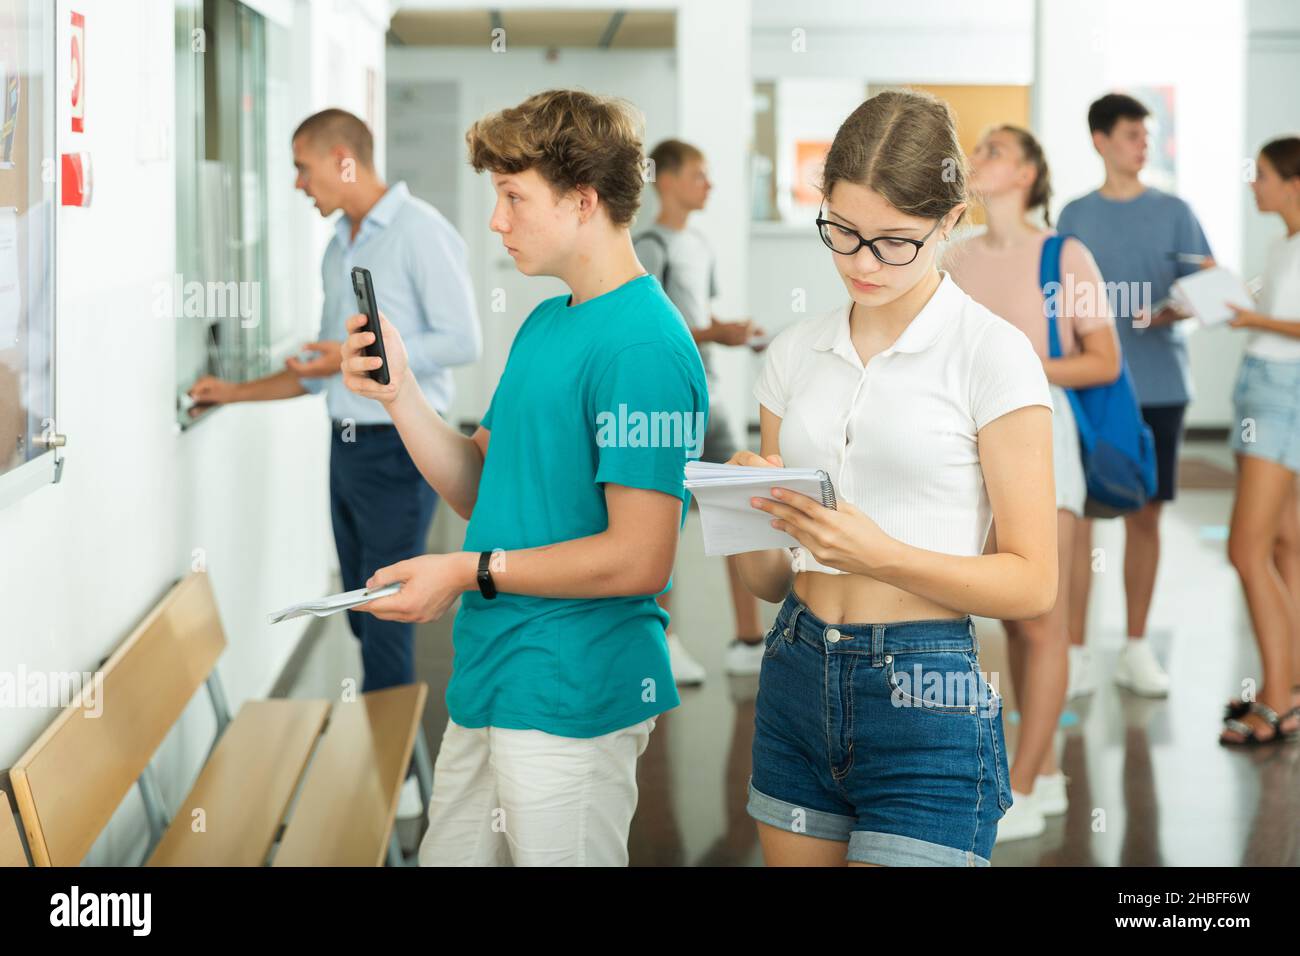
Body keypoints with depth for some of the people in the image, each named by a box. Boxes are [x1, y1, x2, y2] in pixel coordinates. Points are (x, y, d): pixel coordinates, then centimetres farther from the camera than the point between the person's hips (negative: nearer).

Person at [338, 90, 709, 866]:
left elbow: (640, 559, -21)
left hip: (570, 697, -9)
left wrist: (470, 571, -15)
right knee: (448, 856, 18)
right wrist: (399, 392, 1)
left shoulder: (643, 348, -18)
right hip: (491, 679, 9)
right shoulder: (545, 324, 13)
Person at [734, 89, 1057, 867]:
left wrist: (880, 554, -22)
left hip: (925, 699, -5)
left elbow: (1032, 584, -9)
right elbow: (770, 579, 12)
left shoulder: (993, 353, -6)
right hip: (797, 679, 5)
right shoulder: (797, 352, 10)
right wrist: (749, 517, -10)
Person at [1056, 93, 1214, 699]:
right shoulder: (1075, 216, 7)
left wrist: (1168, 312, -15)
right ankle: (1075, 654, 4)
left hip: (1157, 386, 0)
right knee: (1076, 515, -3)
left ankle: (1136, 650, 16)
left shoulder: (1173, 213, 6)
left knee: (1144, 514, 5)